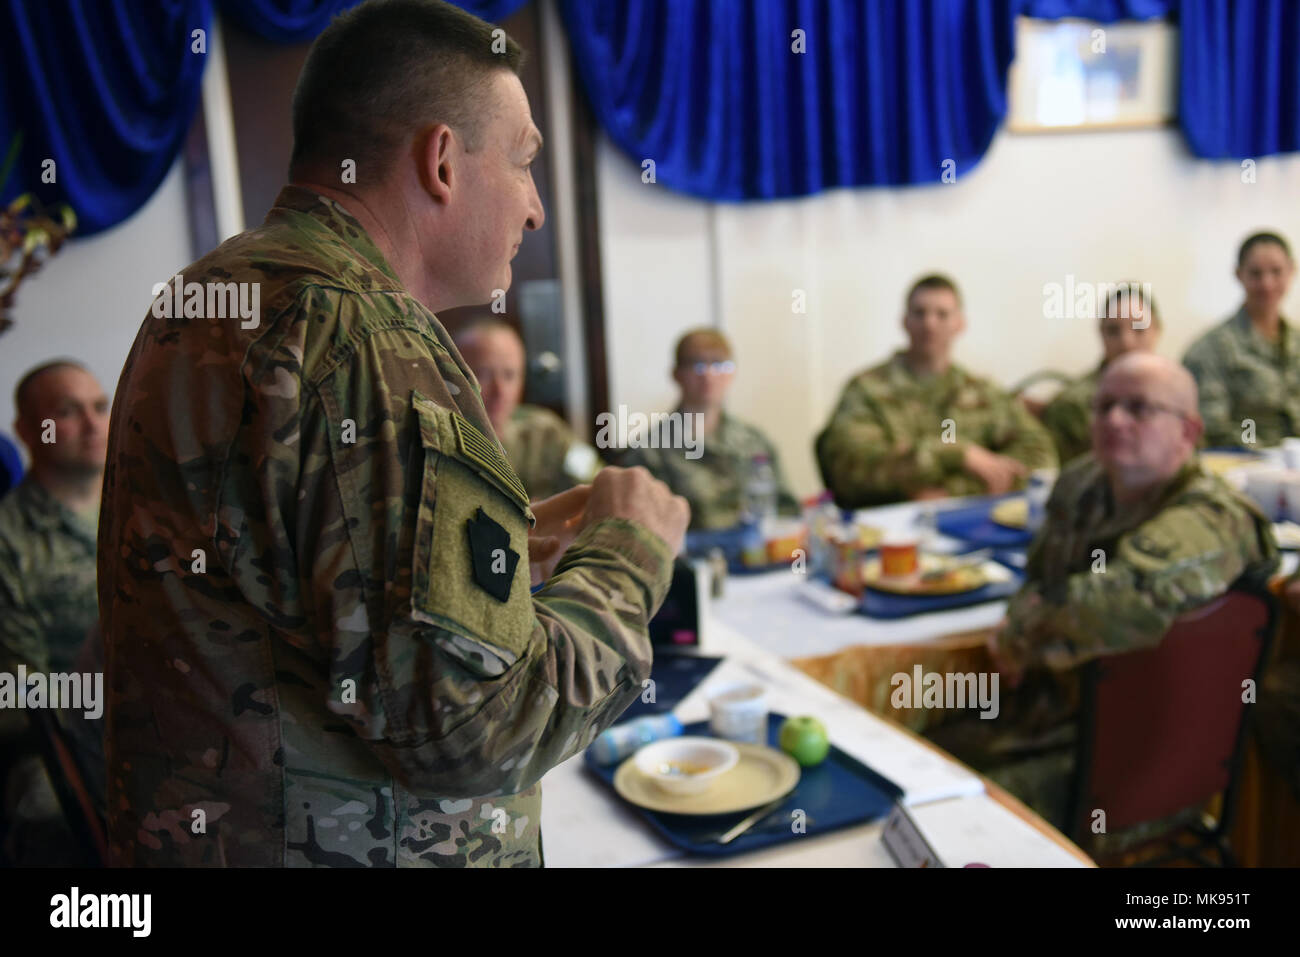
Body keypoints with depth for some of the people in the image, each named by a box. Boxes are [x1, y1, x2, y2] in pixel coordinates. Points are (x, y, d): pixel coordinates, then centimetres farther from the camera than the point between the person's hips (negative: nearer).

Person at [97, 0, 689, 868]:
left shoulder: (198, 302, 6)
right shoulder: (372, 346, -25)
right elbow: (474, 724, -28)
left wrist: (511, 545, 5)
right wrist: (625, 553, -11)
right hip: (350, 846, -8)